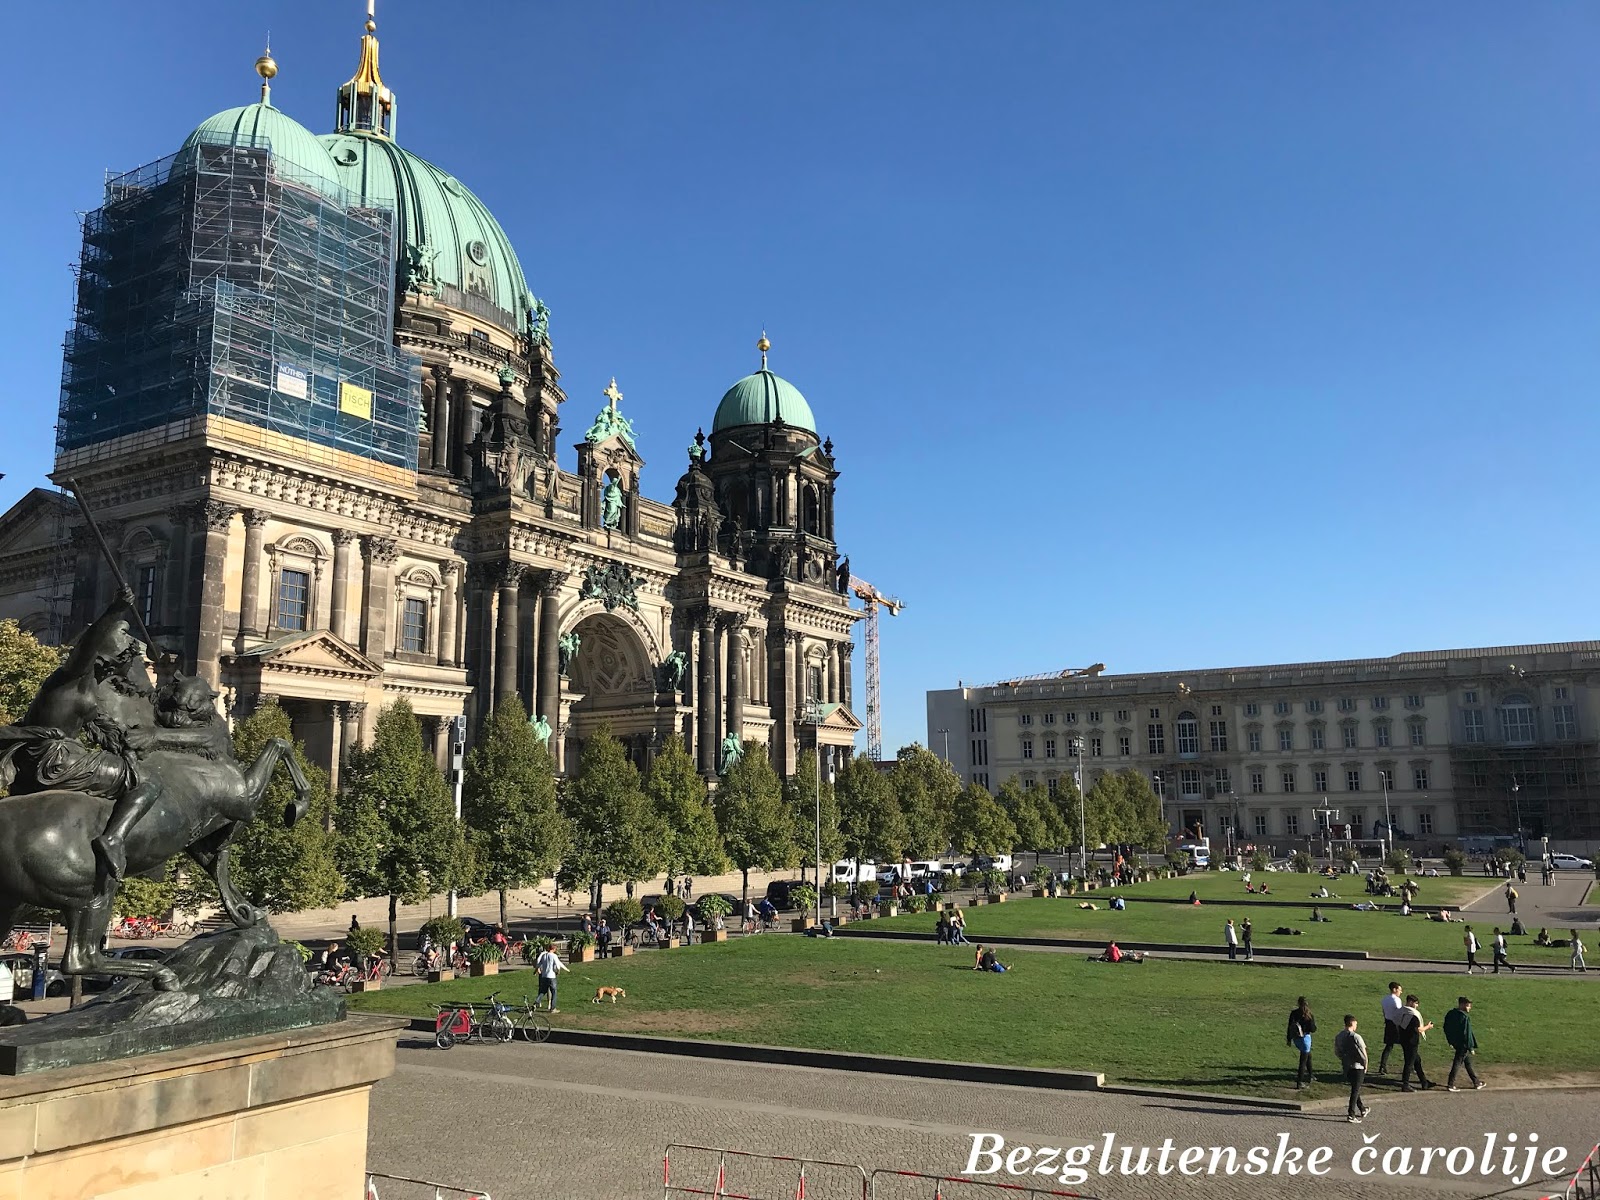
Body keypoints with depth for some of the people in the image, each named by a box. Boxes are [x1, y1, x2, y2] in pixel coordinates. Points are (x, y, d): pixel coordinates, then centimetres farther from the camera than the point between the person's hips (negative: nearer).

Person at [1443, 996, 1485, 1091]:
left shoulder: (1450, 1014, 5)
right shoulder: (1465, 1017, -20)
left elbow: (1446, 1029, 12)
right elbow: (1467, 1033, -20)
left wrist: (1451, 1041, 20)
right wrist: (1471, 1047, -13)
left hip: (1456, 1043, 8)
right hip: (1463, 1045, -8)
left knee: (1468, 1062, 21)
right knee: (1457, 1063, -2)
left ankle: (1476, 1082, 33)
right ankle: (1450, 1085, 1)